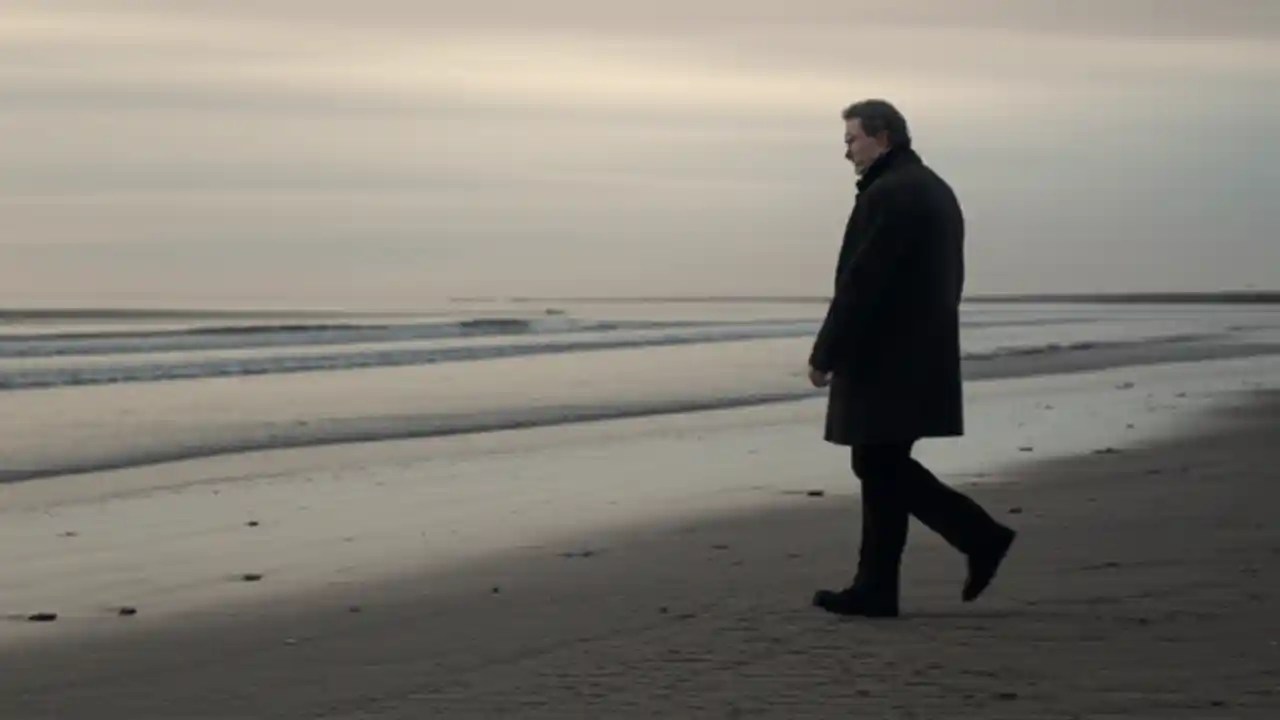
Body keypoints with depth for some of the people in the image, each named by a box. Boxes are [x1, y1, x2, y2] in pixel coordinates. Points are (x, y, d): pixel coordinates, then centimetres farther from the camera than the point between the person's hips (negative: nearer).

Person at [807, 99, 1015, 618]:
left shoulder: (888, 194, -15)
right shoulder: (934, 189, 17)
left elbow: (860, 285, -19)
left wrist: (824, 355, -14)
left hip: (884, 361, -10)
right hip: (921, 356, 10)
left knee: (881, 468, -4)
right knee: (882, 467, 10)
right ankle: (874, 589, 9)